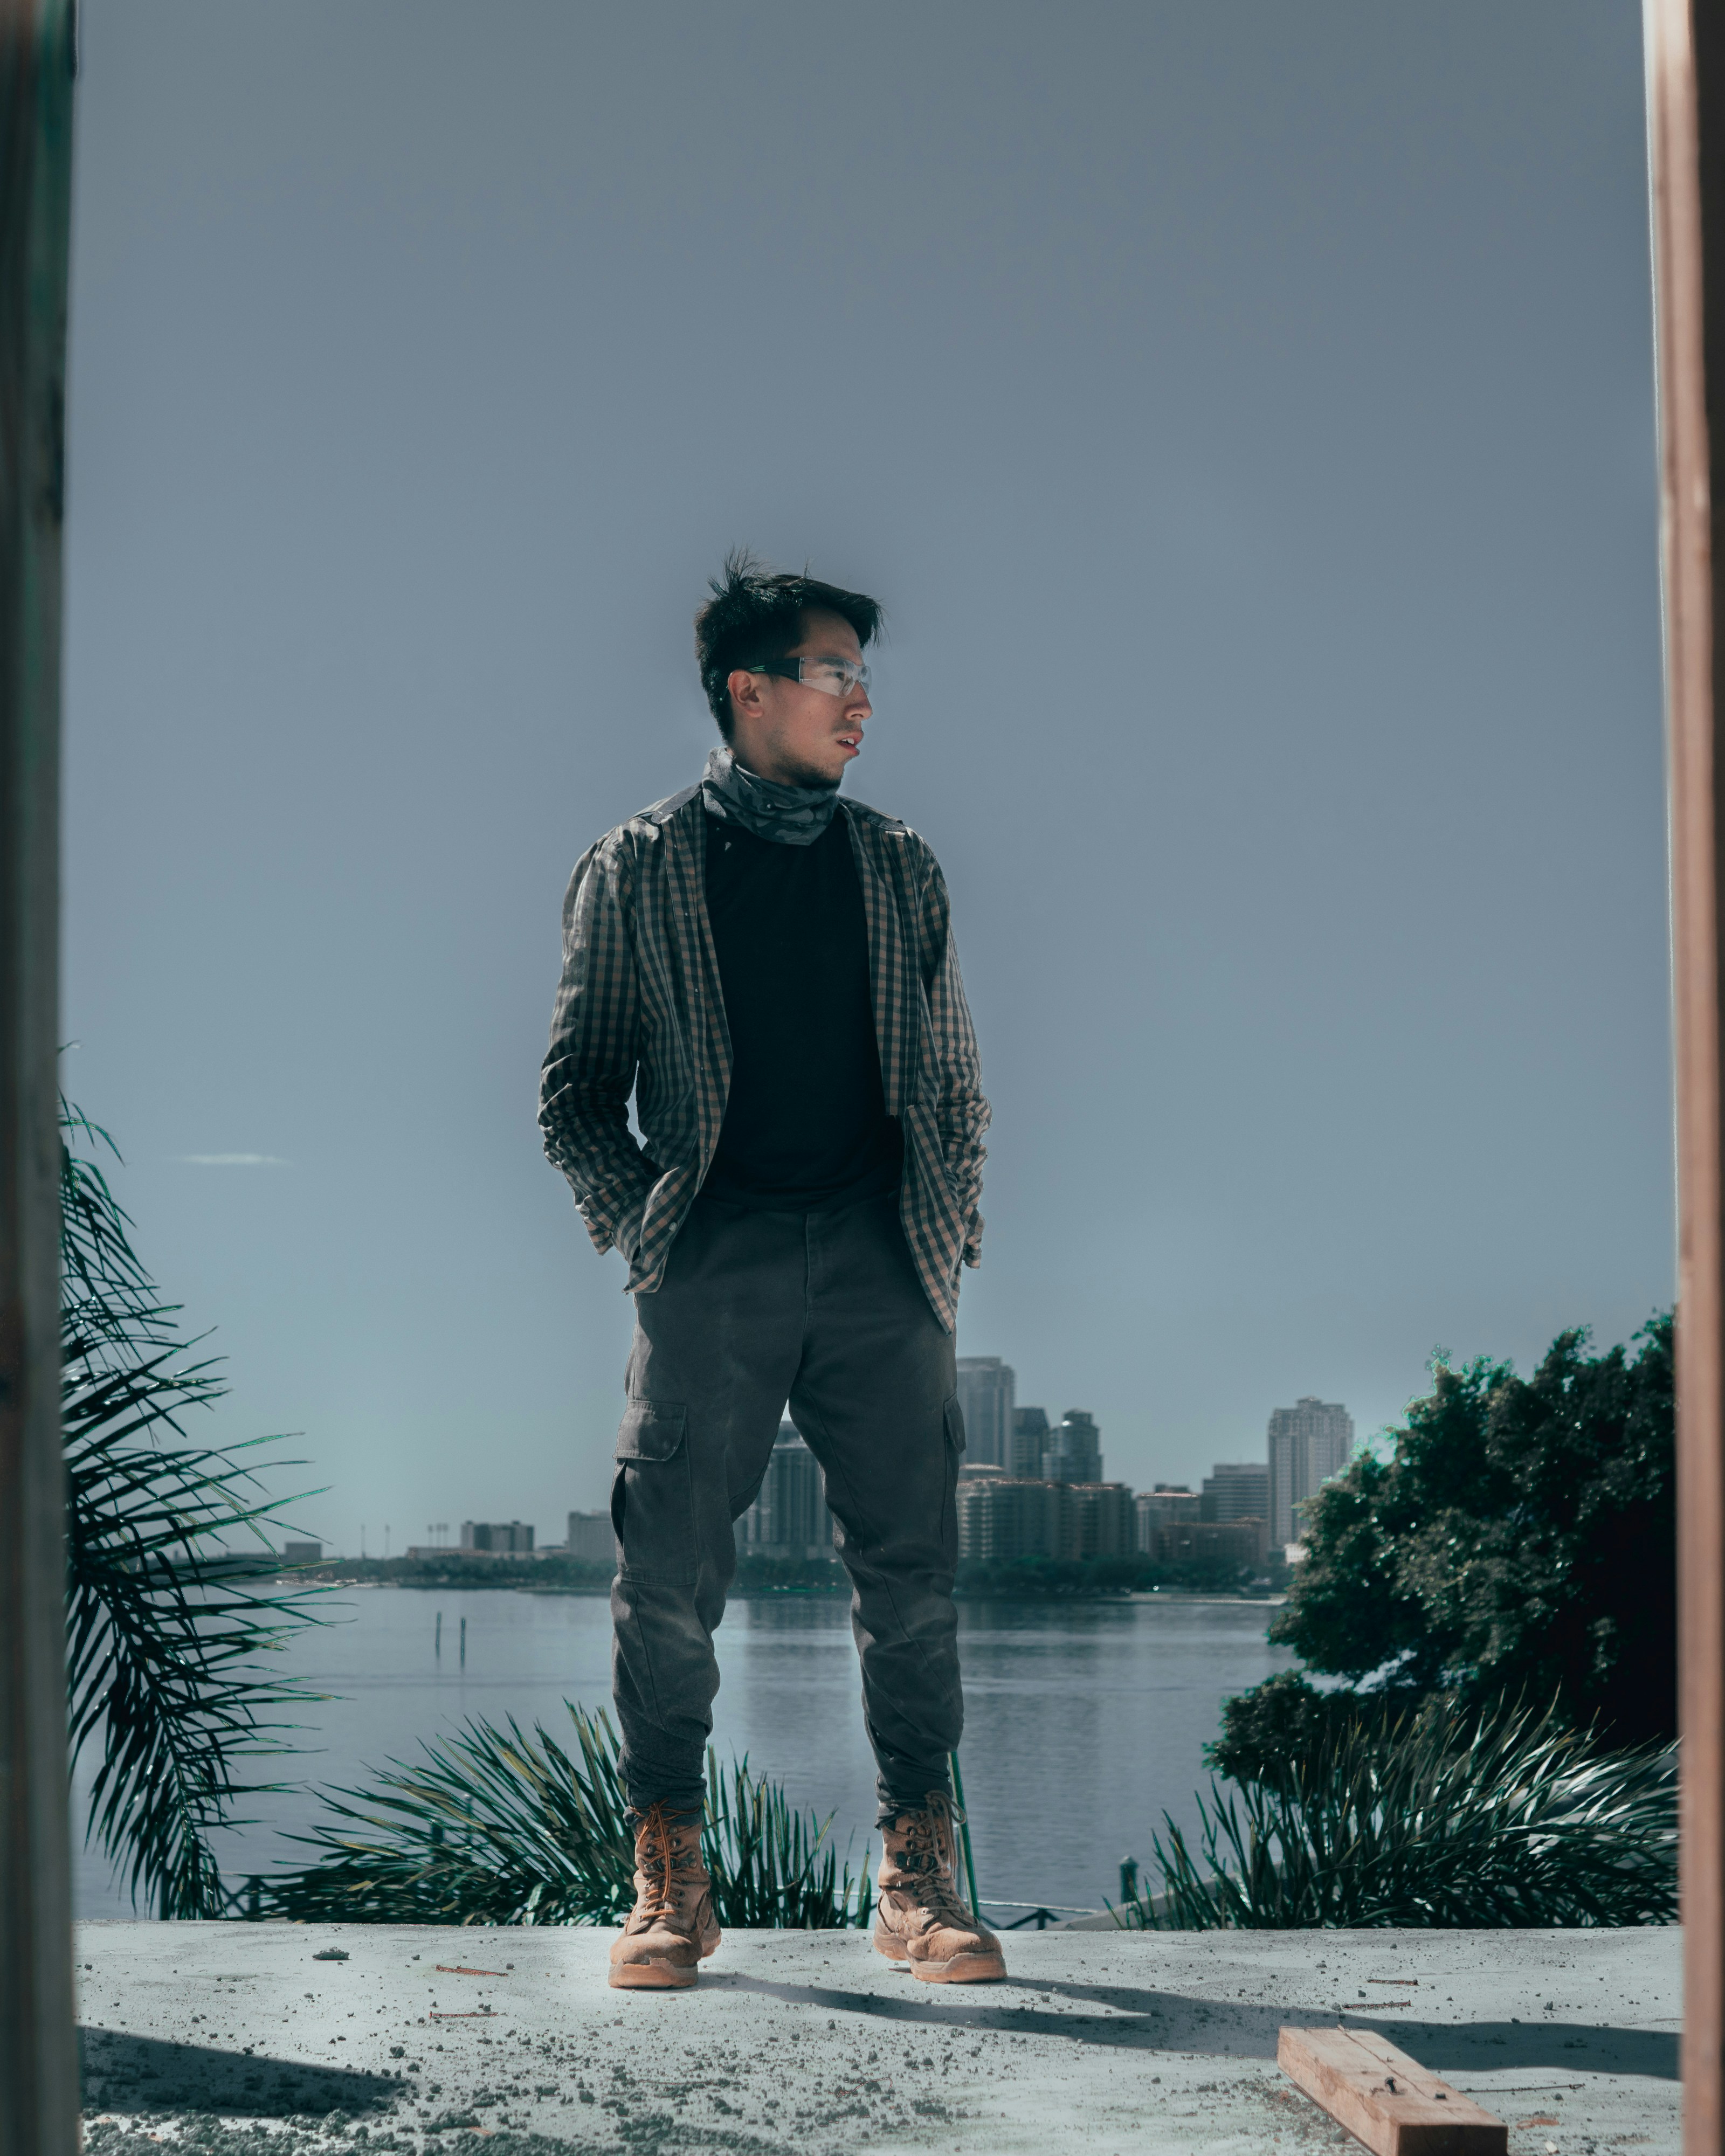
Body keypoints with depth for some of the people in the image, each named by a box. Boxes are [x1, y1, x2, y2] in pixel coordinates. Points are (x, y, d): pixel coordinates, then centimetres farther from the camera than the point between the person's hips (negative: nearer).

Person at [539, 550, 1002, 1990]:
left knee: (912, 1576, -2)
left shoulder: (899, 868, 16)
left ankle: (921, 1882, 6)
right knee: (668, 1580, -5)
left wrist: (948, 1245, 8)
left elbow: (955, 1085, 19)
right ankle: (671, 1885, 6)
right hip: (713, 1263, -2)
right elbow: (578, 1090, 10)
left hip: (881, 1261, 2)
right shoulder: (639, 868, 8)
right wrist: (640, 1229, -1)